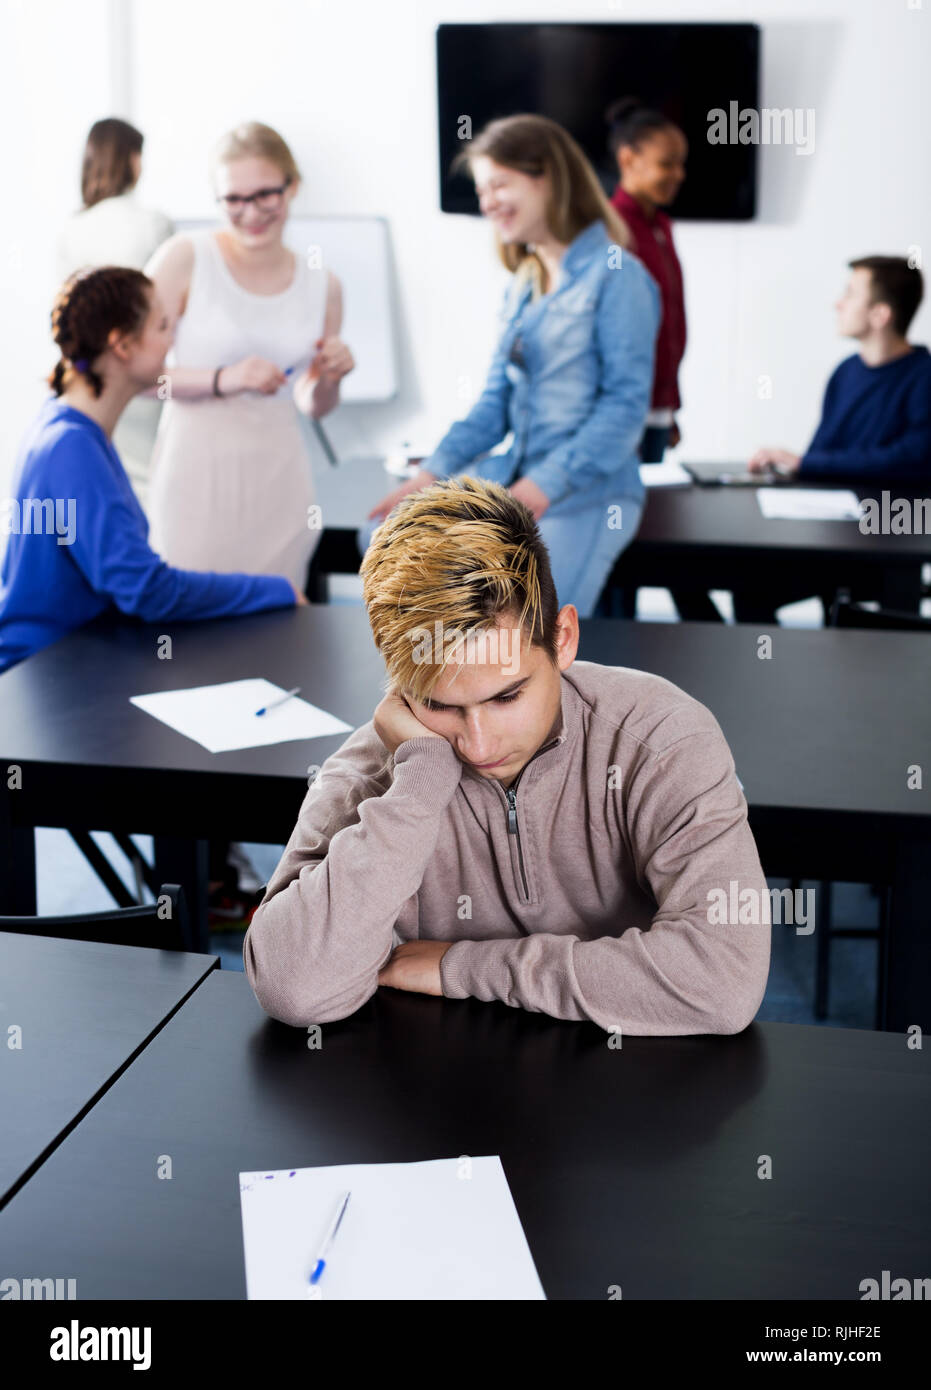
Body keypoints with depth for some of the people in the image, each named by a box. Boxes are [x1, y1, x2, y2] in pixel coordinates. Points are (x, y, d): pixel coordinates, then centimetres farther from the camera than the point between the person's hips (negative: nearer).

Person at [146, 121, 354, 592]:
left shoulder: (322, 285, 8)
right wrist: (222, 380, -20)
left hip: (278, 471, 4)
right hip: (199, 470, -4)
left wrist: (329, 379, -2)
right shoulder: (186, 257, -5)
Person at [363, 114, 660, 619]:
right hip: (506, 480, 8)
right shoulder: (521, 288, 15)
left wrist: (547, 483, -21)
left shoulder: (616, 276, -8)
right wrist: (433, 472, 0)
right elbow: (495, 401, 15)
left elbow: (627, 402, -14)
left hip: (585, 495, -7)